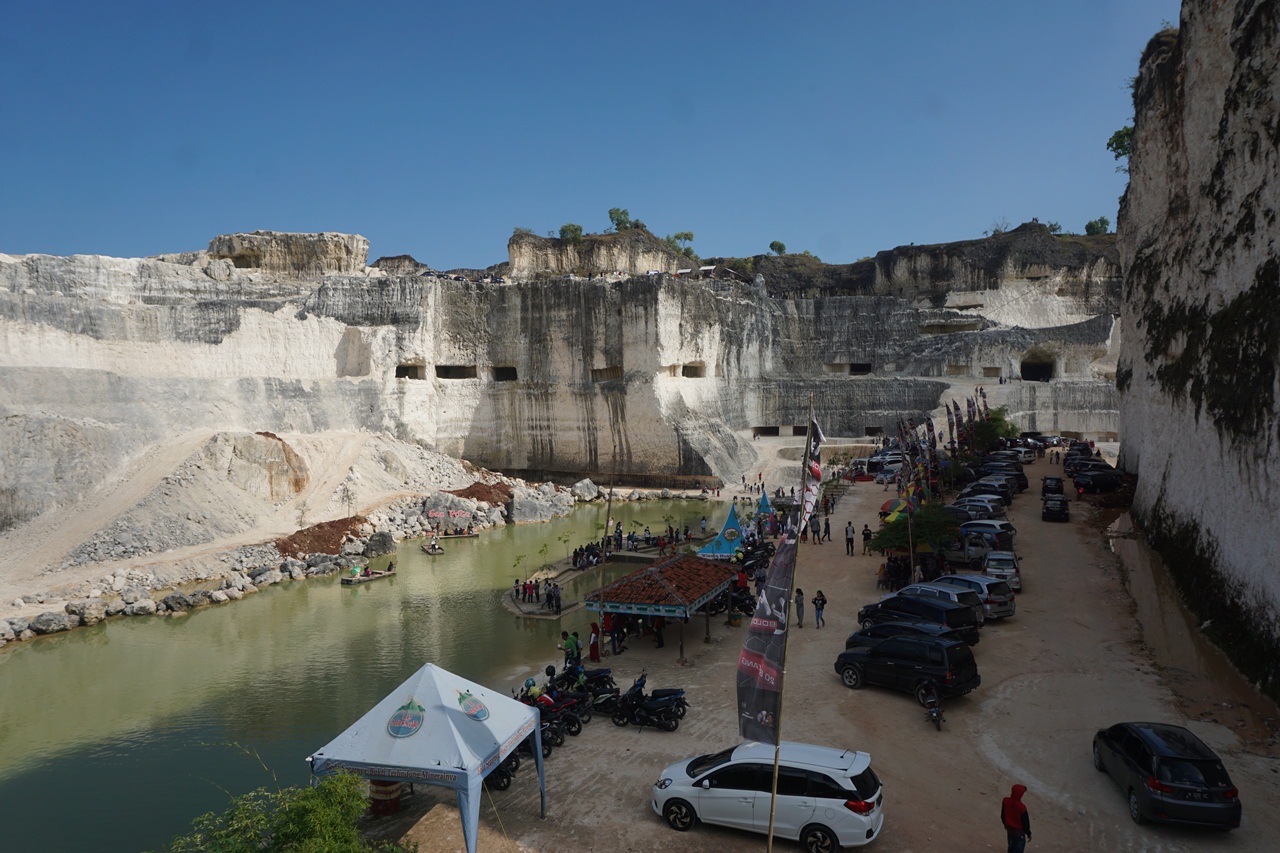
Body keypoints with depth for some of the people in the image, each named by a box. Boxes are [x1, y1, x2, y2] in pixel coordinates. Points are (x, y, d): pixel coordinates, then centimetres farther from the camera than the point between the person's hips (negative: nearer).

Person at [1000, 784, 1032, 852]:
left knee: (1011, 846, 25)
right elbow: (1025, 822, -18)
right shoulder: (1022, 808, -33)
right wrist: (1028, 833, 0)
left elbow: (1002, 814, 0)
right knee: (1018, 849, 11)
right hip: (1019, 831, -5)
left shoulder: (1005, 801, -17)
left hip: (1009, 828, 5)